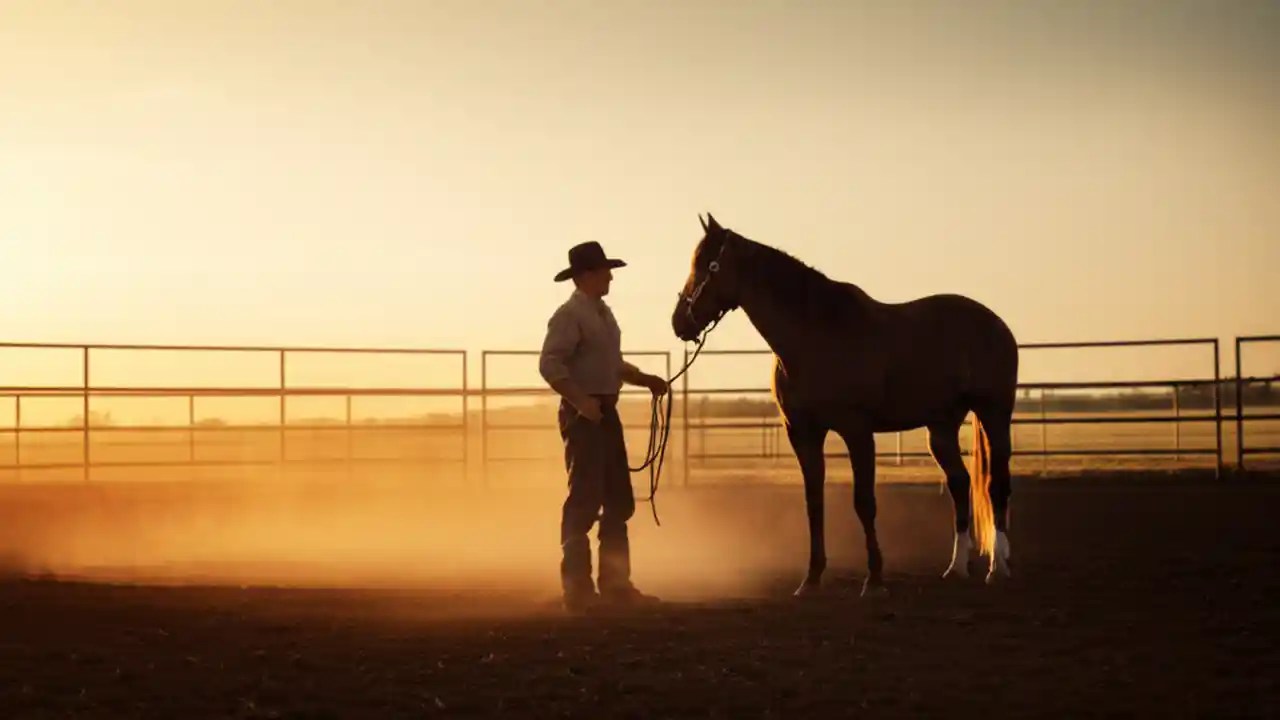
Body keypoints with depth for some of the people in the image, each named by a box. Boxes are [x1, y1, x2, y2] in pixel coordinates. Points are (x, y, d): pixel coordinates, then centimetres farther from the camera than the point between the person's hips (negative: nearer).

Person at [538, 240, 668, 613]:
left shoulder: (602, 313, 16)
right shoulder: (570, 315, -13)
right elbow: (550, 364, -23)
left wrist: (646, 380, 14)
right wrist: (581, 401, -29)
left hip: (607, 413, 10)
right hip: (585, 415, -10)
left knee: (619, 501, 12)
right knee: (585, 499, -8)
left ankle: (616, 583, 19)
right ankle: (577, 589, -4)